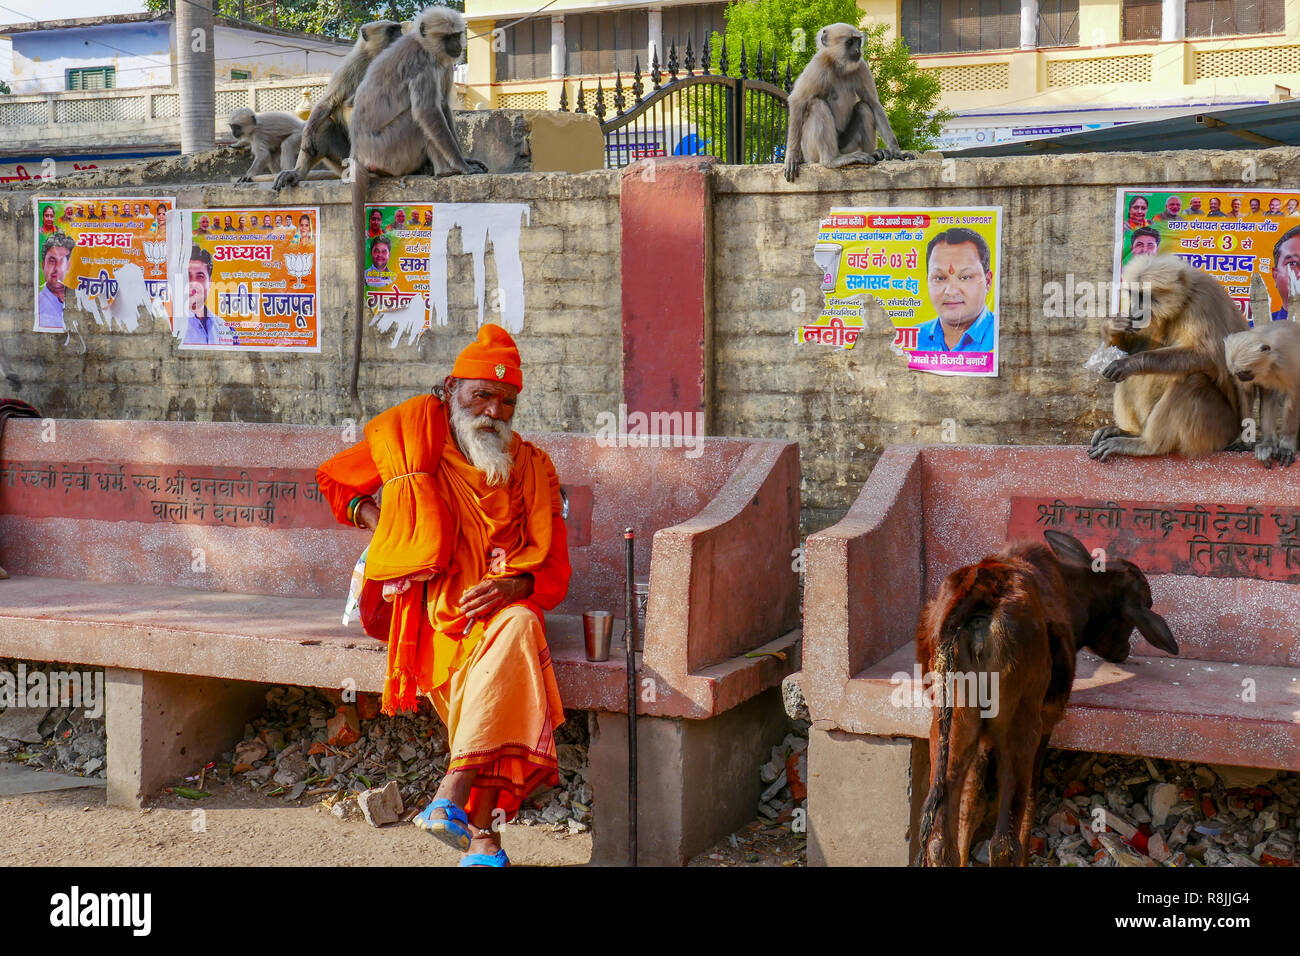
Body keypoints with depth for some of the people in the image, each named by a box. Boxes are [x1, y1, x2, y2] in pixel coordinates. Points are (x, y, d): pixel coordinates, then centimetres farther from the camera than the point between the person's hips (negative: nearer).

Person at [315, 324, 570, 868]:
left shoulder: (531, 469, 13)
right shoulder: (415, 434, 9)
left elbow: (554, 571, 8)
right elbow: (334, 479, 24)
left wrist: (513, 587, -15)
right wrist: (377, 522, 6)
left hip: (500, 607, 2)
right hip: (429, 609, -2)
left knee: (518, 628, -37)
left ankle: (452, 798, -43)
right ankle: (482, 834, -38)